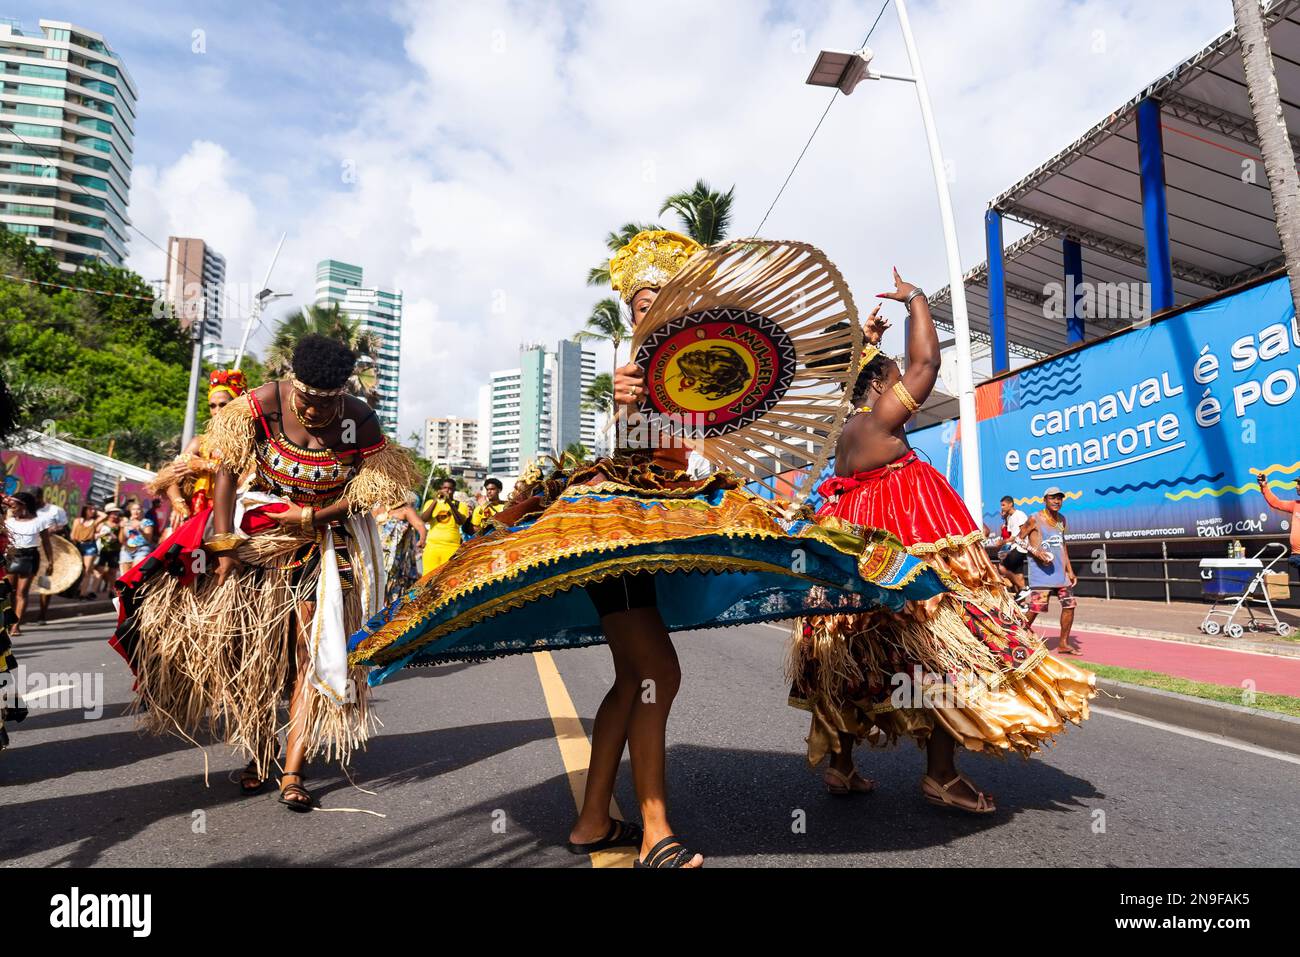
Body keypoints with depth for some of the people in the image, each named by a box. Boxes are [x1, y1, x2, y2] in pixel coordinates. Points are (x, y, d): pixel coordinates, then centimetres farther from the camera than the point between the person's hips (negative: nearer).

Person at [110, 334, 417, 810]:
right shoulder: (262, 403, -16)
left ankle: (292, 773, 2)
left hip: (327, 538, -1)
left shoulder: (360, 419, -15)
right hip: (260, 530, 1)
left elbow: (368, 491, -8)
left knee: (312, 651, -5)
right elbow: (227, 472, -12)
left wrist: (312, 516, -18)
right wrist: (223, 548, -15)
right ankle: (259, 751, 25)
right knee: (254, 647, 5)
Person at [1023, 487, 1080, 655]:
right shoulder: (1035, 519, -7)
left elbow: (1062, 544, 20)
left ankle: (1063, 644, 17)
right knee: (1035, 608, -10)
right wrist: (1036, 551, -23)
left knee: (1069, 605, 4)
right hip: (1041, 572, -7)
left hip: (1060, 571, 7)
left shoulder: (1061, 519, 13)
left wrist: (1070, 570, 16)